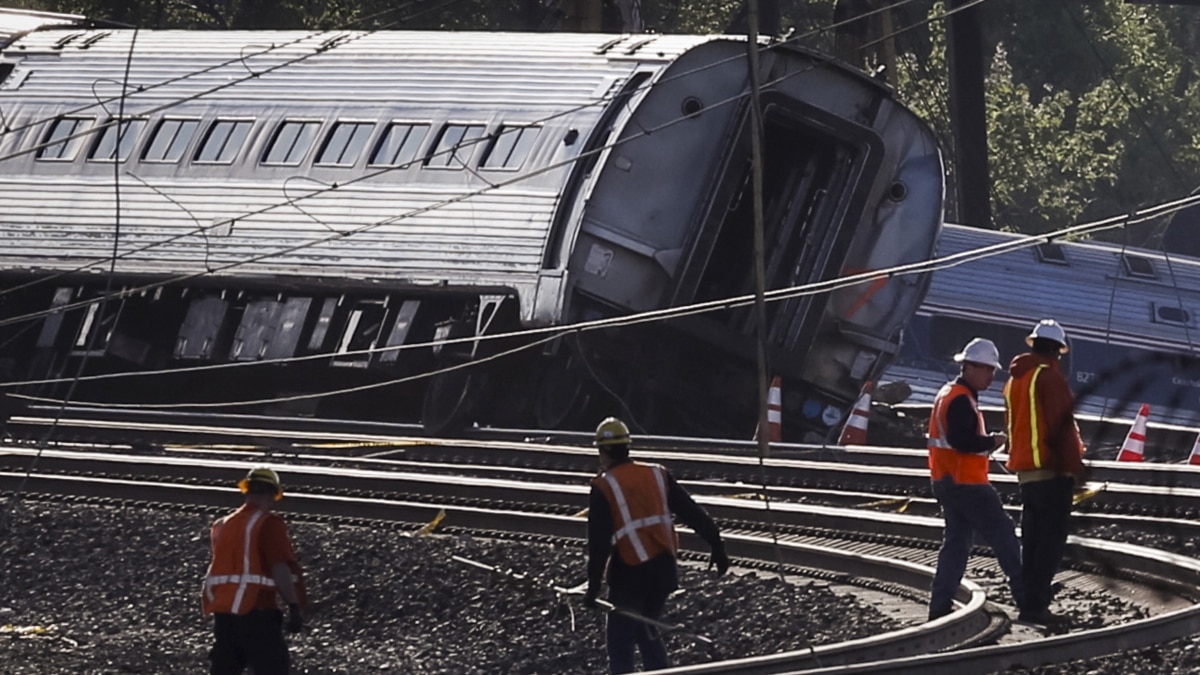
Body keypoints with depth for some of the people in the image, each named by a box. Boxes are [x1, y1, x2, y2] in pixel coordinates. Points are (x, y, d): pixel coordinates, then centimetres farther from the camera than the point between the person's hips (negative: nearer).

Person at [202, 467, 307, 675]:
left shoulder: (223, 525, 14)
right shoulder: (269, 523, -8)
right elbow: (280, 568, -15)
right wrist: (294, 607, -14)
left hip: (222, 611, 7)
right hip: (256, 611, -7)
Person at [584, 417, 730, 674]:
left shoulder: (603, 488, -8)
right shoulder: (657, 476, 6)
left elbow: (599, 543, -11)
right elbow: (693, 514, 8)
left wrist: (593, 586, -7)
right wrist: (716, 545, 13)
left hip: (630, 576, -5)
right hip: (663, 570, 5)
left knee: (619, 640, 4)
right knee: (646, 632, 22)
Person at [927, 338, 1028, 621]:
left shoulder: (949, 395, 17)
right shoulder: (961, 400, -16)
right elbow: (961, 441, -26)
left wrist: (985, 442, 9)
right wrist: (991, 442, -13)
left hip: (949, 482, 10)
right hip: (966, 483, -10)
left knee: (956, 542, 10)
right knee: (1002, 533, -4)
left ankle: (940, 606, 6)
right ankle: (1026, 598, -3)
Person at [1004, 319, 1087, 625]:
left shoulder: (1015, 379, 16)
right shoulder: (1049, 376, -11)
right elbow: (1062, 424, -16)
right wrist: (1074, 463, -13)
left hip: (1024, 470, 9)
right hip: (1050, 469, -9)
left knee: (1032, 539, 13)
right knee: (1052, 539, -8)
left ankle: (1028, 602, 14)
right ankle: (1037, 605, -13)